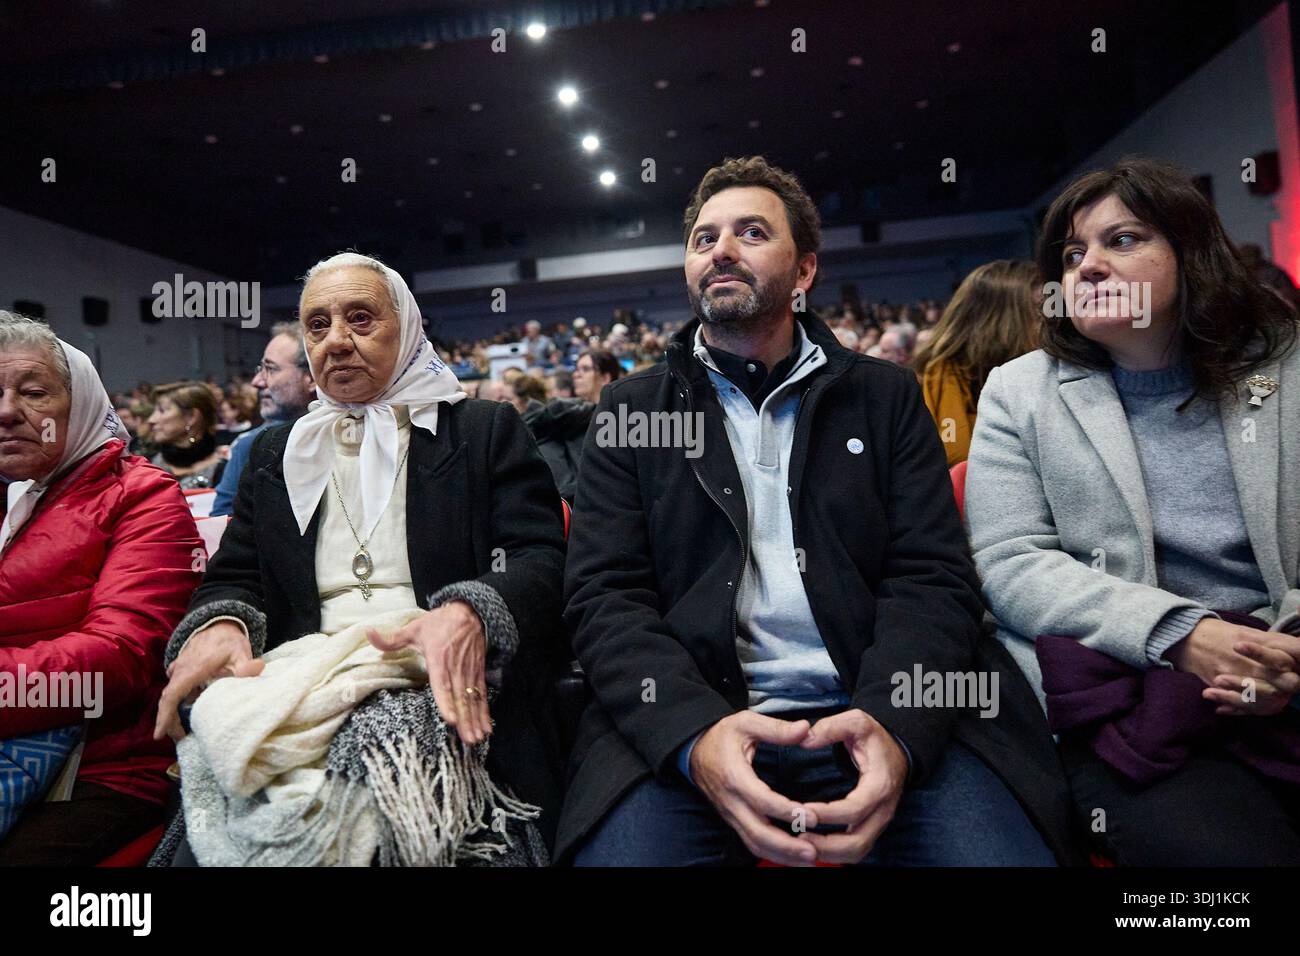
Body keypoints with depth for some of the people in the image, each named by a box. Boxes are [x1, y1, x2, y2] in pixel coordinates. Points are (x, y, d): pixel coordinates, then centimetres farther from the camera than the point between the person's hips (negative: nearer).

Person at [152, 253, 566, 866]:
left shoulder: (488, 430, 9)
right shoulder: (275, 453, 23)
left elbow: (542, 561, -1)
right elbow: (233, 577, 19)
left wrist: (471, 612, -23)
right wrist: (218, 623, -7)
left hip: (435, 682, -2)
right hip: (299, 686, 3)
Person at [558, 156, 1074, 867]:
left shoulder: (887, 398, 11)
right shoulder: (631, 408, 10)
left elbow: (933, 580, 3)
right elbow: (604, 594, 0)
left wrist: (892, 725, -17)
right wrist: (696, 733, -18)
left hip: (876, 718, 1)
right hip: (683, 726, 0)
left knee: (1003, 845, -22)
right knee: (626, 844, -26)